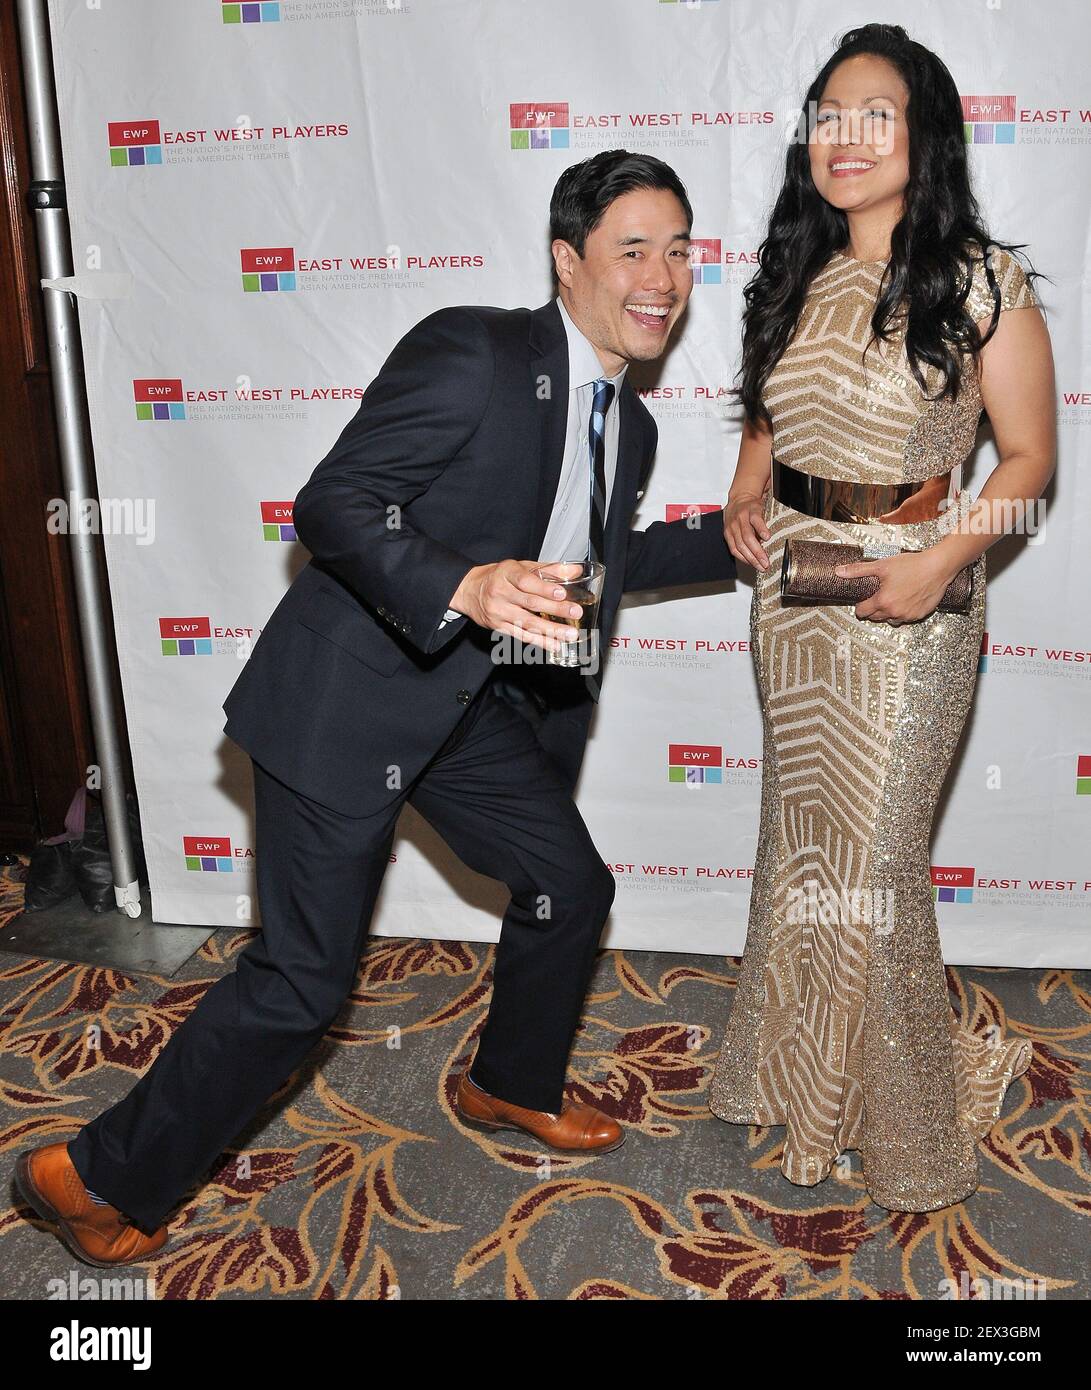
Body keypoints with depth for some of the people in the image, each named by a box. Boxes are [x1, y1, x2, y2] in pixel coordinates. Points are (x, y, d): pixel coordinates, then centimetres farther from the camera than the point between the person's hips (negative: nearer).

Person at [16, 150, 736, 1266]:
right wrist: (465, 587, -37)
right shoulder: (471, 352, -19)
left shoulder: (628, 424, 9)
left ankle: (511, 1086, 42)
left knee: (570, 883, 14)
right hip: (349, 694, -8)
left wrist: (725, 541, 14)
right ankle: (104, 1175, 17)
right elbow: (330, 506, -21)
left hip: (472, 699, 9)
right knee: (302, 978, -4)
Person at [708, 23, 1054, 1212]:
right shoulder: (794, 279, 6)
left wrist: (944, 558, -21)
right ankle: (796, 1069, 39)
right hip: (790, 582, 6)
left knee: (874, 856, 1)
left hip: (908, 598, -5)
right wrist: (744, 496, 1)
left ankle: (905, 1113, 27)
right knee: (798, 832, 16)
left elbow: (1029, 458, -7)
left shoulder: (980, 283, -10)